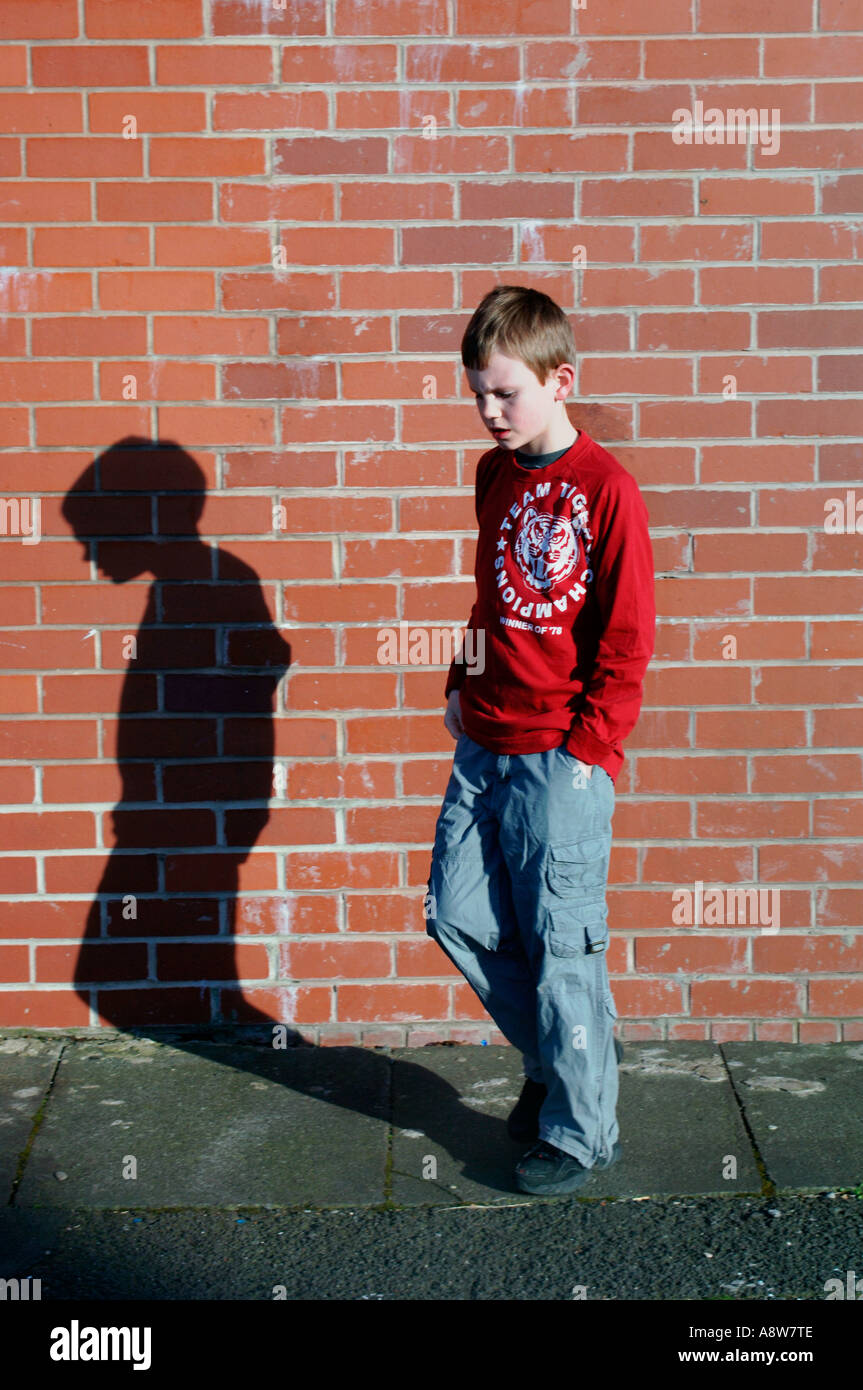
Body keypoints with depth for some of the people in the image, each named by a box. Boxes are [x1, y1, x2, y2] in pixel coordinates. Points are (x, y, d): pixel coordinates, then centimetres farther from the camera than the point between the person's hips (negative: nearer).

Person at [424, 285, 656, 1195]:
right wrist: (464, 684, 12)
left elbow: (627, 638, -11)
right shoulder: (494, 475, 11)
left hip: (560, 759, -7)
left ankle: (581, 1131, 16)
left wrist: (584, 747, -13)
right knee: (457, 917, 9)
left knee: (561, 945, 0)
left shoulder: (604, 488, -11)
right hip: (483, 747, 7)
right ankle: (555, 1059, 30)